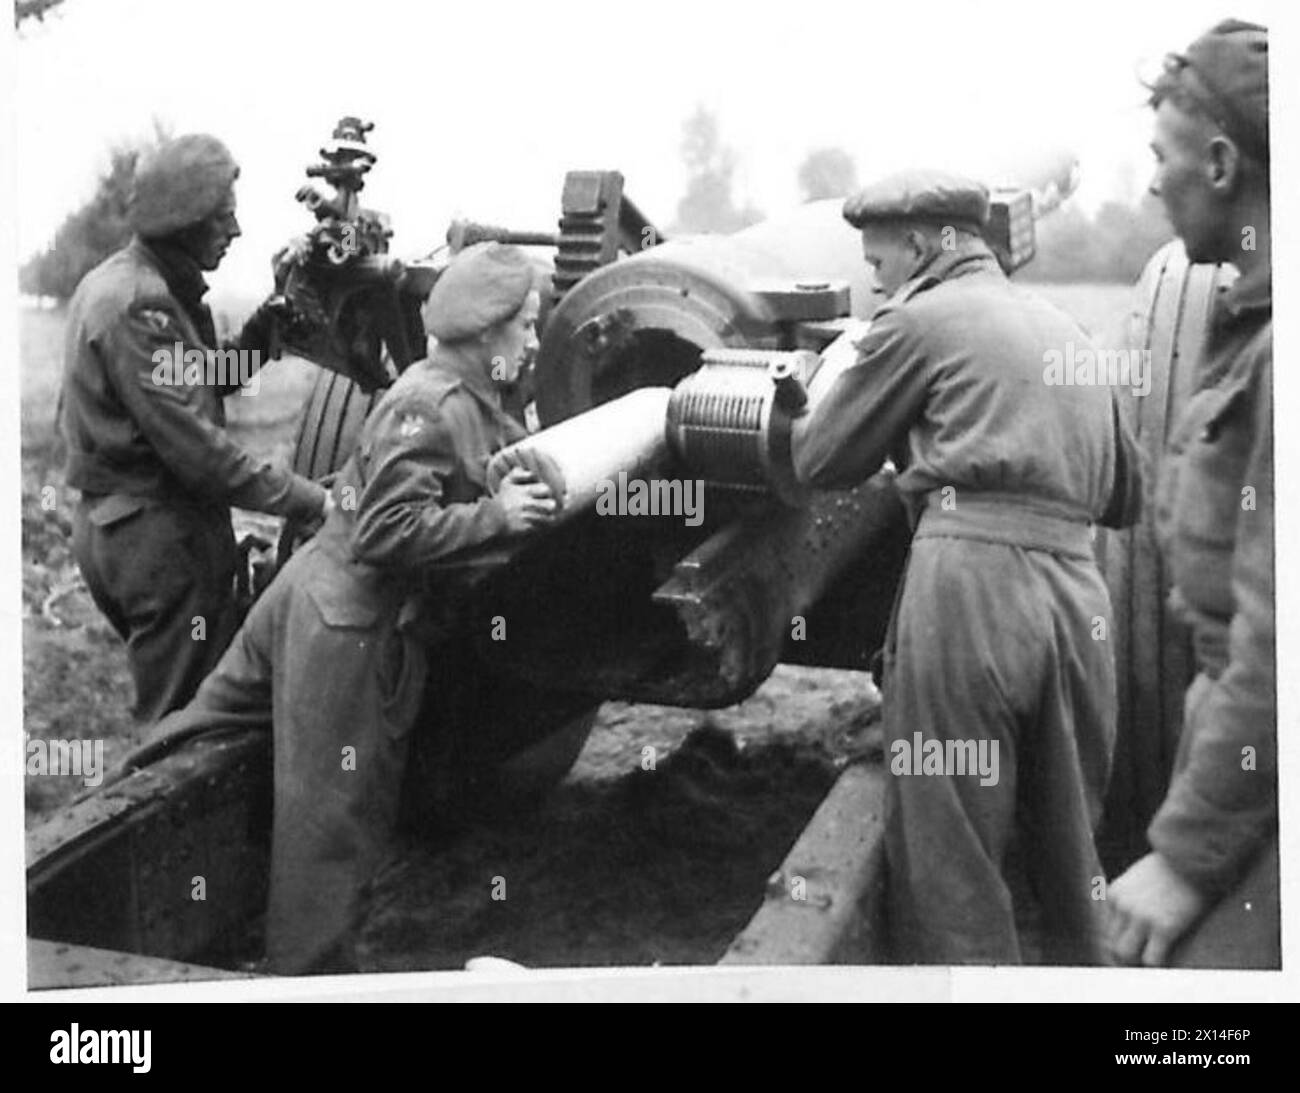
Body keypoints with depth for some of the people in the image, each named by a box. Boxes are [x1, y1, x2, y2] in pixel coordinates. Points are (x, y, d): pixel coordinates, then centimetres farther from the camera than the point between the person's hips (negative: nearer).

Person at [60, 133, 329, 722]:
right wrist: (310, 500, -21)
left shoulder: (121, 281, 12)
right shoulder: (137, 305, -20)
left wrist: (267, 323, 3)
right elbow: (193, 446, -24)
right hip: (159, 536, -10)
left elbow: (201, 386, 15)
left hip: (118, 525, 10)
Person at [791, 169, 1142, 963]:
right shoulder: (1067, 329, 22)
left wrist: (836, 376, 25)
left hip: (971, 577, -7)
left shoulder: (920, 321, 3)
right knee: (1068, 854, 15)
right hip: (1079, 592, 7)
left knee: (954, 862, 0)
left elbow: (820, 463, 9)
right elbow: (1126, 496, 26)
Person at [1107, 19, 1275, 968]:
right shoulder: (1254, 321, 11)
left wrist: (1187, 852, -18)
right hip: (1237, 714, 9)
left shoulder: (1278, 348, -21)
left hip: (1261, 807, -9)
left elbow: (1281, 638, -24)